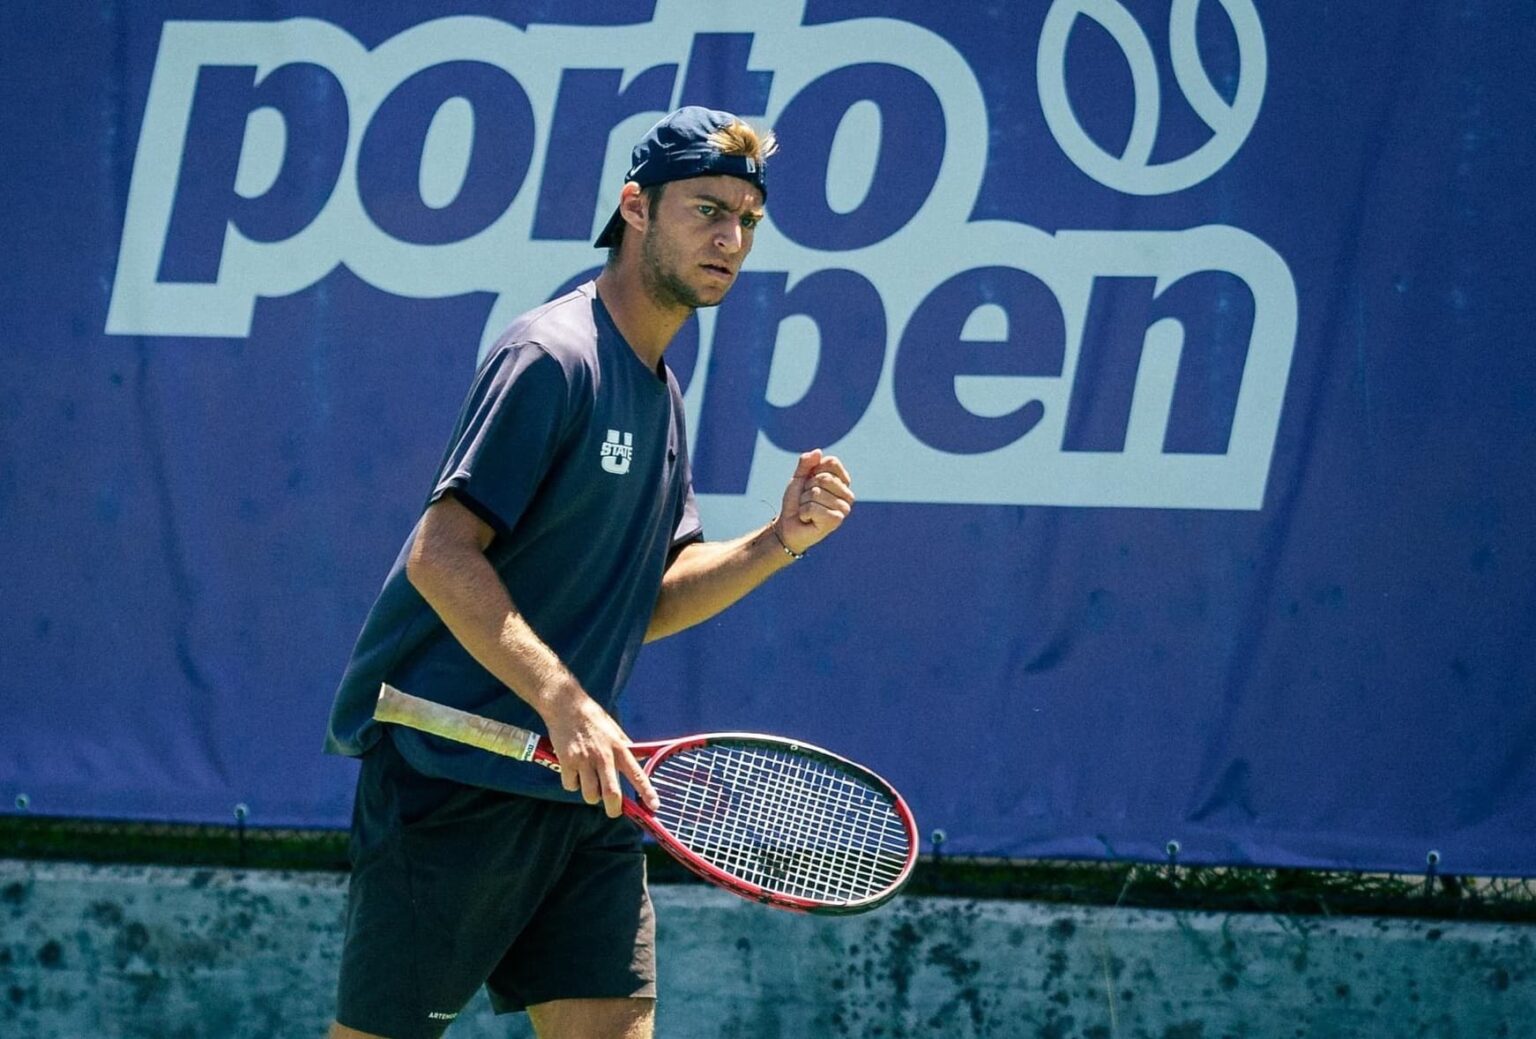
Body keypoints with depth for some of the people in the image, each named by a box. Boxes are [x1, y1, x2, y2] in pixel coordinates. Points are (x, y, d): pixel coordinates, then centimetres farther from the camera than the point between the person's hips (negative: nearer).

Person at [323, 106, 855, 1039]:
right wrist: (565, 701, -27)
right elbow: (441, 555, -20)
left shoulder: (660, 392, 16)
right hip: (453, 777, -9)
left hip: (583, 787, 9)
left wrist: (780, 541, 2)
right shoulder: (551, 356, -12)